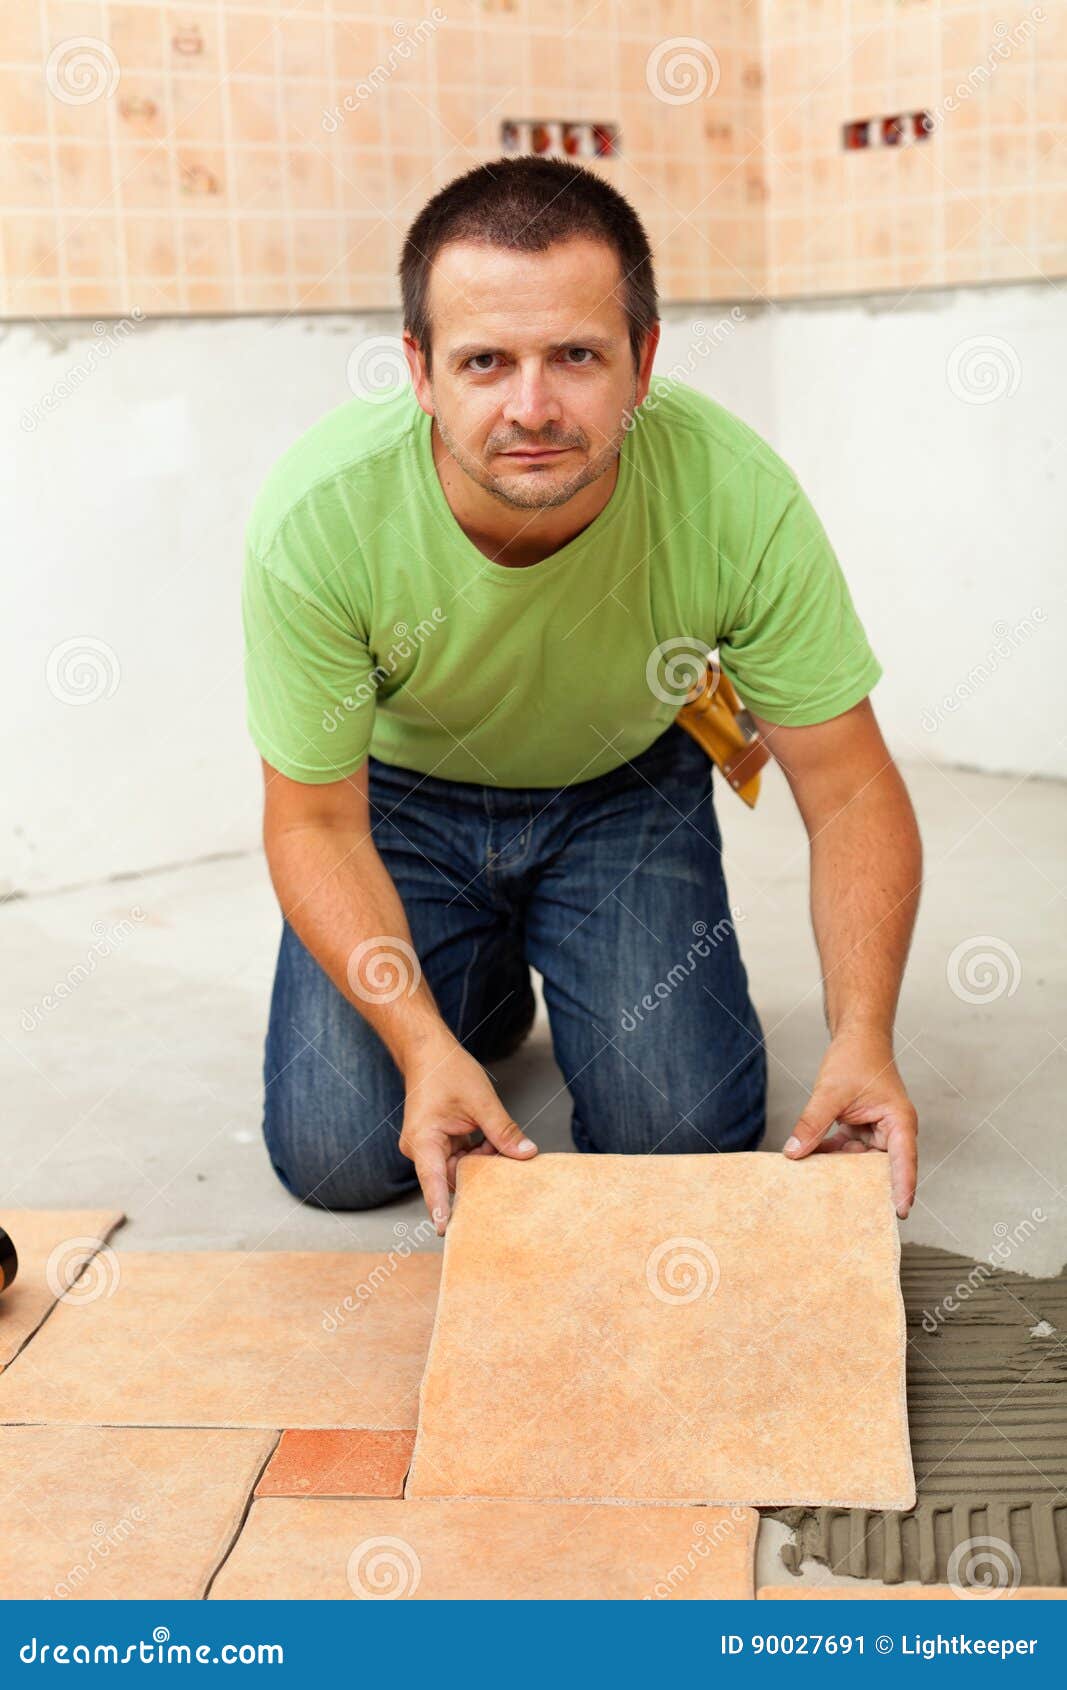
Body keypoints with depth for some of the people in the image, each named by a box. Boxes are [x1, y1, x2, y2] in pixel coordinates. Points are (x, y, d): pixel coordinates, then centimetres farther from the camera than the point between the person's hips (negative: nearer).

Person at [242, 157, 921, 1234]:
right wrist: (423, 1043, -35)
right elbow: (316, 825, -21)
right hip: (401, 793, 0)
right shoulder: (318, 517, -32)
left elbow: (851, 792, -22)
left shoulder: (738, 497, -31)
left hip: (622, 786, 0)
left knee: (687, 1138, -12)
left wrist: (863, 1036, -37)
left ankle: (560, 963, 19)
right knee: (335, 1154, -10)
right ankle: (484, 993, 21)